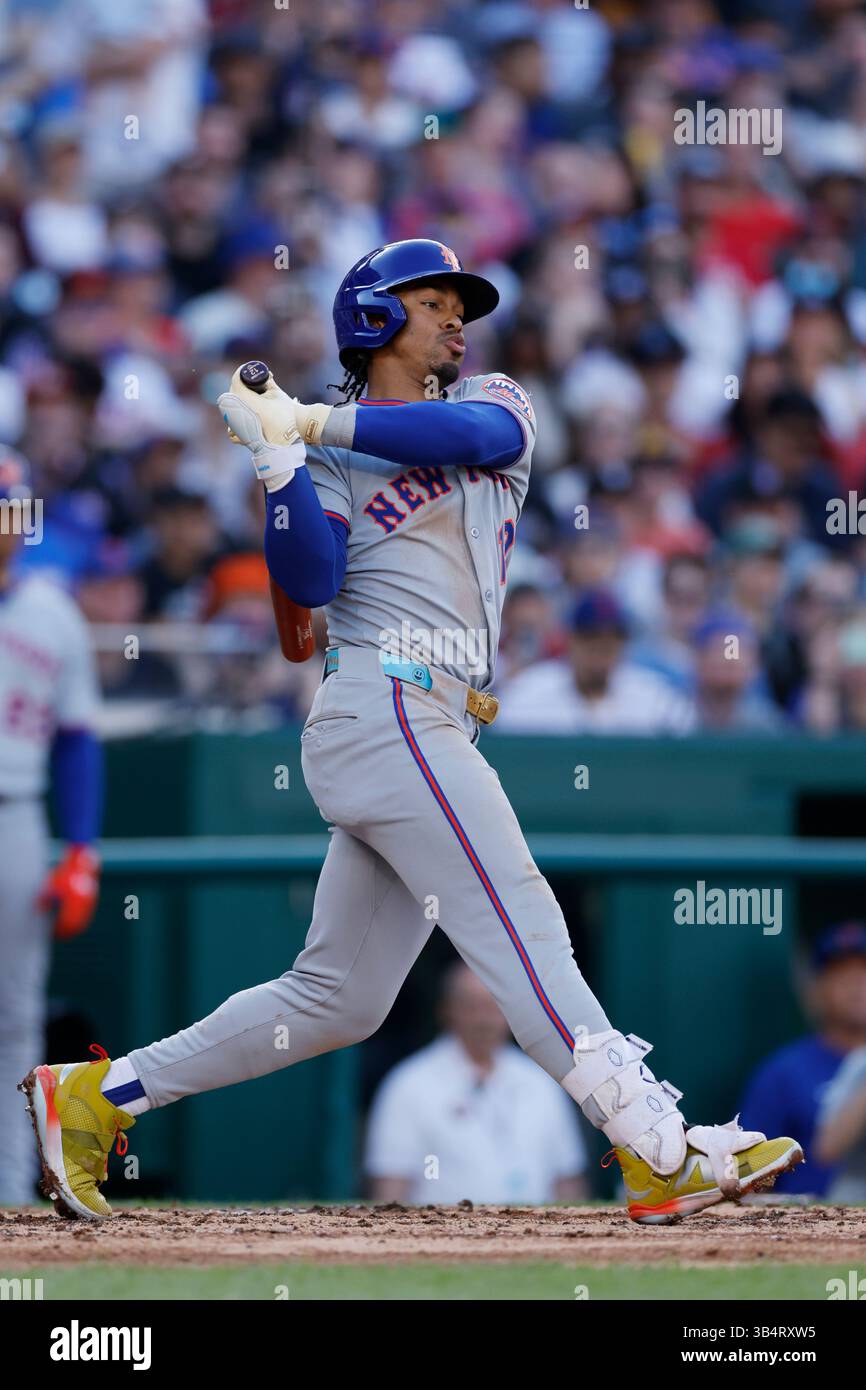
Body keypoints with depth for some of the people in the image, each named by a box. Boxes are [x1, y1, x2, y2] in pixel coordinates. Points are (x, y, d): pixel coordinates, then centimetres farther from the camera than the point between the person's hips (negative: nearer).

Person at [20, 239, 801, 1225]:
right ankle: (662, 1154, -23)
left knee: (338, 998, 7)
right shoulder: (325, 460, 7)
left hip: (438, 729, 7)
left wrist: (314, 423, -8)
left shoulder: (492, 401, 21)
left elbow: (479, 433, -5)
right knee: (520, 928, -16)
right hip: (382, 708, -7)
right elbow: (311, 583, -9)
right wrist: (280, 451, -17)